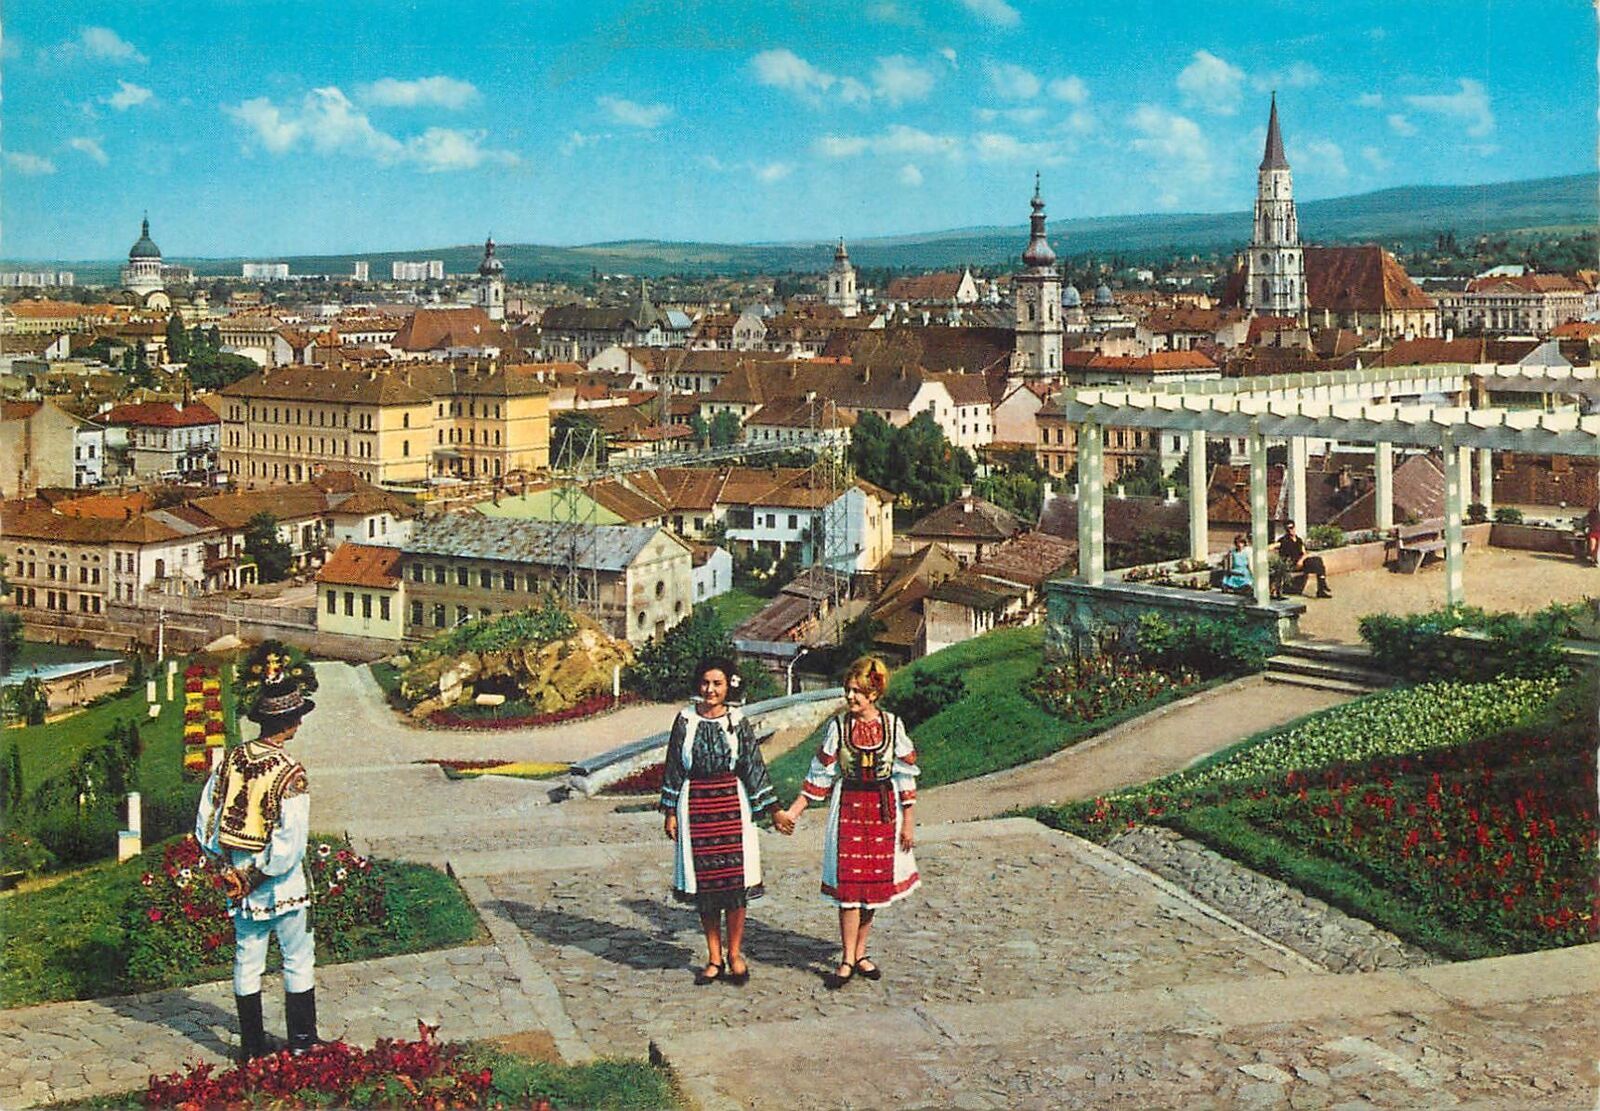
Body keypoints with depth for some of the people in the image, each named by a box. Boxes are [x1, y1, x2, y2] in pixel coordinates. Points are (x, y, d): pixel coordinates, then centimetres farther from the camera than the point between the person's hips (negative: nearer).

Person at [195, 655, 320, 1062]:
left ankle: (252, 1044, 24)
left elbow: (205, 823, 1)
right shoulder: (289, 773, -21)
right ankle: (302, 1043, 19)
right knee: (299, 962, 11)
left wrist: (230, 867, 4)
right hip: (283, 888, -5)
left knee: (247, 961, 15)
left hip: (238, 880, 5)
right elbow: (290, 845, -24)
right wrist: (259, 876, -11)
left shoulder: (230, 760, -4)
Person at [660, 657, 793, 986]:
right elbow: (674, 768, 6)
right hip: (695, 804, 0)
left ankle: (734, 955, 12)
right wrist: (671, 813, 4)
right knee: (703, 881, 3)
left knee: (735, 879, -1)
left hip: (731, 803, 0)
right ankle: (714, 958, 14)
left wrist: (774, 810, 1)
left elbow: (755, 768, 4)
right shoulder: (685, 720, 3)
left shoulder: (738, 722, 2)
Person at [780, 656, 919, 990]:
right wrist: (792, 812, -2)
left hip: (883, 811, 1)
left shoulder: (893, 725, -2)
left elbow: (906, 776, 2)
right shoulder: (838, 726, -2)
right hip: (848, 809, -1)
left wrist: (908, 822, 1)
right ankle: (848, 959, 3)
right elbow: (820, 775, 3)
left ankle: (860, 953, 18)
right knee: (849, 884, -4)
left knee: (875, 883, 6)